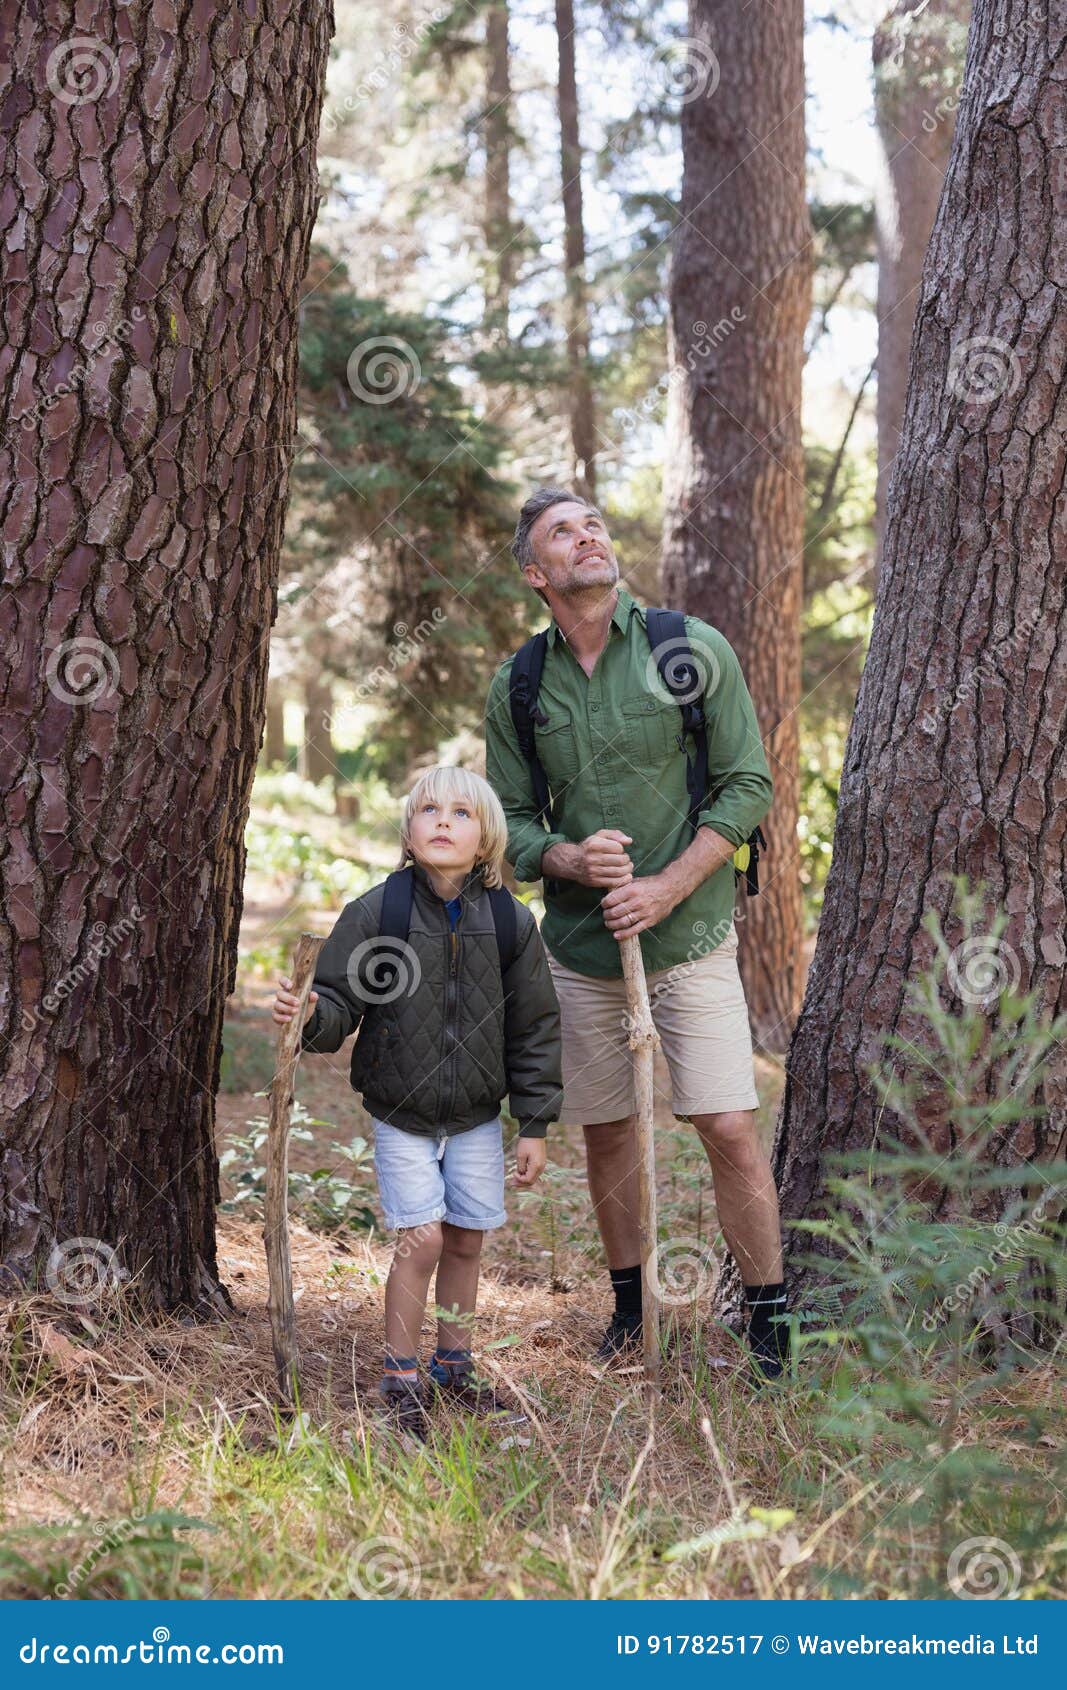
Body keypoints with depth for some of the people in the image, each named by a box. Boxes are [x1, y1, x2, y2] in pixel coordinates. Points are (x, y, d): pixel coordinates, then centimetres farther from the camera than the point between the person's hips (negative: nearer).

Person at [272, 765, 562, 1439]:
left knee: (466, 1239, 10)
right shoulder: (374, 913, -12)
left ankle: (455, 1368, 29)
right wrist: (309, 1015, -33)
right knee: (421, 1239, -8)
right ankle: (401, 1381, 6)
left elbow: (534, 1031, 0)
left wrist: (535, 1127, 1)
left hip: (477, 1116, 3)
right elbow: (340, 1006, -9)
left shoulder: (512, 922, -6)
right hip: (400, 1114, -2)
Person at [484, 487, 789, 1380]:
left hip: (691, 937, -3)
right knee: (606, 1134, 10)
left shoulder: (696, 650, -4)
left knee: (730, 1131, -9)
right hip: (580, 944, 3)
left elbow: (748, 786, -4)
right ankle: (631, 1301, 27)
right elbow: (508, 820, 7)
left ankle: (770, 1317, 4)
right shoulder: (516, 687, 2)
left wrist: (666, 887, -13)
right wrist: (571, 859, -15)